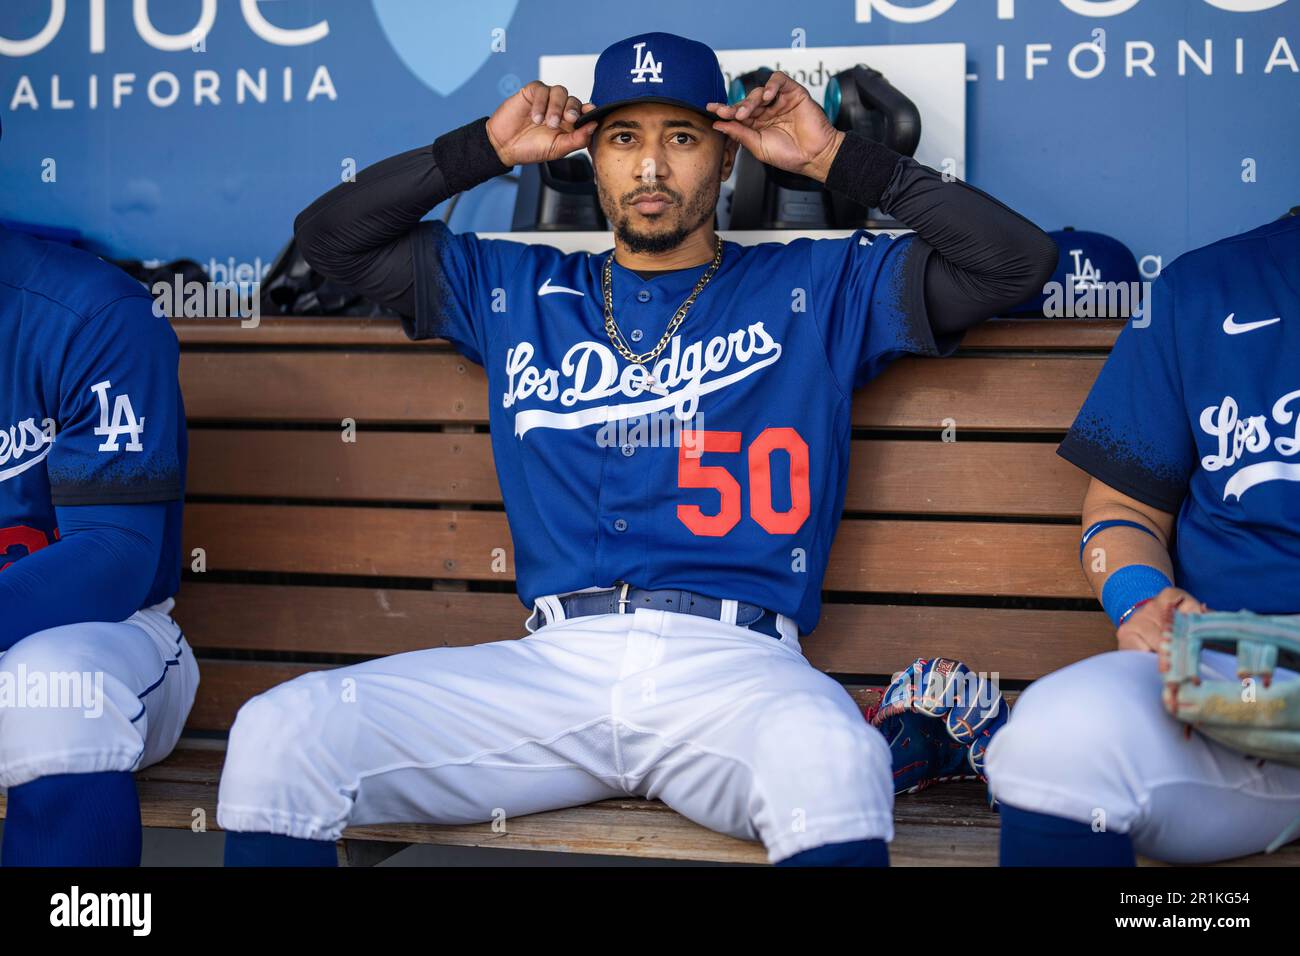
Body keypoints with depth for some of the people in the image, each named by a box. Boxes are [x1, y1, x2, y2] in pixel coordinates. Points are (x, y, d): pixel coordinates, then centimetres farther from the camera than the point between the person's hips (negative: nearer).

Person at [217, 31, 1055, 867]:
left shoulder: (814, 291, 16)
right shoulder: (519, 291, 23)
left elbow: (1016, 260, 12)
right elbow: (331, 234, 25)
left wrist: (836, 159, 11)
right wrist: (487, 149, 17)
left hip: (733, 659, -2)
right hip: (552, 663, 3)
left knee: (833, 760, -40)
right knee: (278, 734, -20)